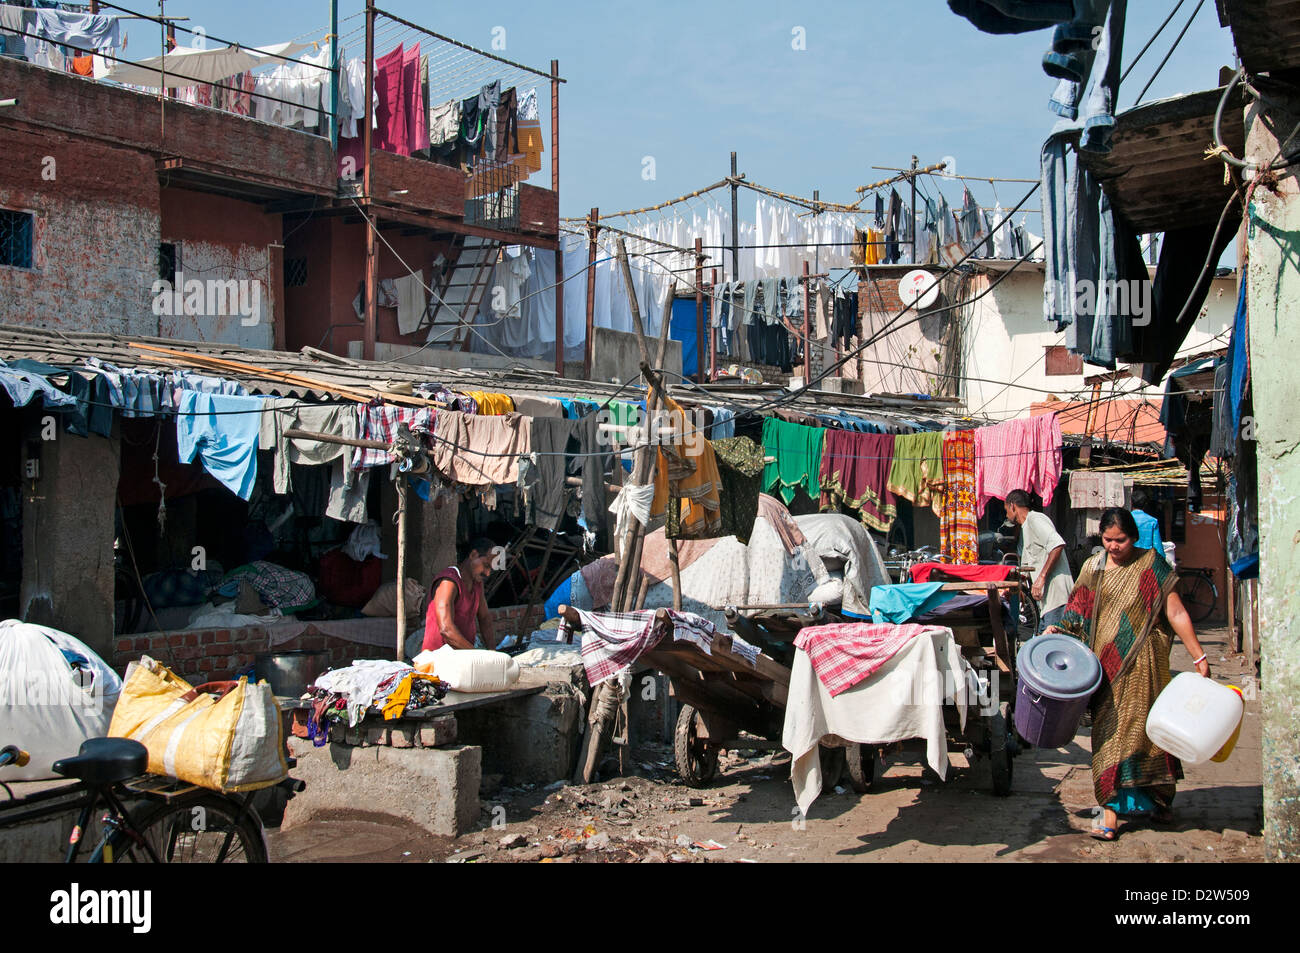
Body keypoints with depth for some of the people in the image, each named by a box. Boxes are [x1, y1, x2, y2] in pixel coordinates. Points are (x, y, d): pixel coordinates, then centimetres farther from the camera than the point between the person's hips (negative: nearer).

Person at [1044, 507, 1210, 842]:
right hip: (1106, 663, 3)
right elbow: (1079, 616, 12)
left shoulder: (1151, 564, -1)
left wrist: (1199, 657, -6)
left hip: (1142, 663, -2)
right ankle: (1112, 809, 1)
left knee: (1144, 724, 1)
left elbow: (1175, 613, -3)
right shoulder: (1092, 568, 9)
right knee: (1110, 729, 0)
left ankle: (1158, 799, 20)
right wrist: (1055, 631, -7)